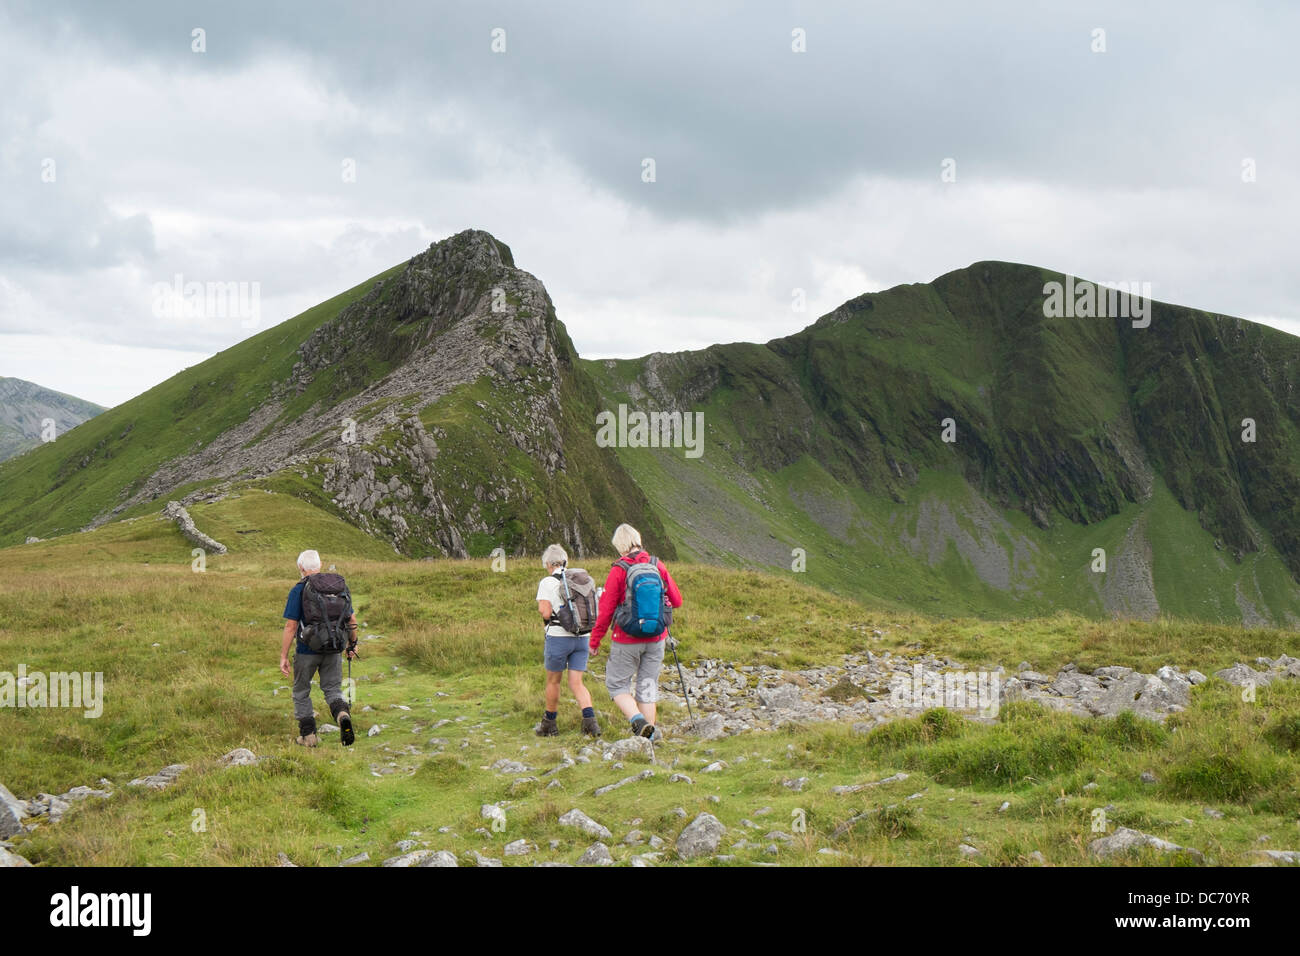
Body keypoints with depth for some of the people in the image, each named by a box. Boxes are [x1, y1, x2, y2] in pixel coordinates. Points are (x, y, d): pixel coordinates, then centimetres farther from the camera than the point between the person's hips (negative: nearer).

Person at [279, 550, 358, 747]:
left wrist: (283, 657, -9)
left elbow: (290, 626, -13)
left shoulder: (299, 590, -11)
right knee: (333, 690, 10)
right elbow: (351, 619, 8)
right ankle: (343, 715, -20)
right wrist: (352, 644, 21)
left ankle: (308, 735, 16)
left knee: (301, 692, 14)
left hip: (307, 651, -3)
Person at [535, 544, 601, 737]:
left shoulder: (547, 582, -7)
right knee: (576, 683, 6)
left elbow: (546, 613, -14)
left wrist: (541, 608, 8)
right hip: (581, 637, 4)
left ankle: (549, 724, 25)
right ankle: (590, 720, -13)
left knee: (553, 681, 12)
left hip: (559, 636, -4)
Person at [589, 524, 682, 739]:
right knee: (648, 686, 13)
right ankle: (648, 735, 13)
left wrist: (595, 641, 0)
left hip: (627, 639, -4)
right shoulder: (659, 566, -1)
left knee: (617, 684, 8)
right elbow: (677, 601, 6)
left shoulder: (619, 571, -12)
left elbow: (606, 610, -10)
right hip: (655, 639, 4)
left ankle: (638, 719, -15)